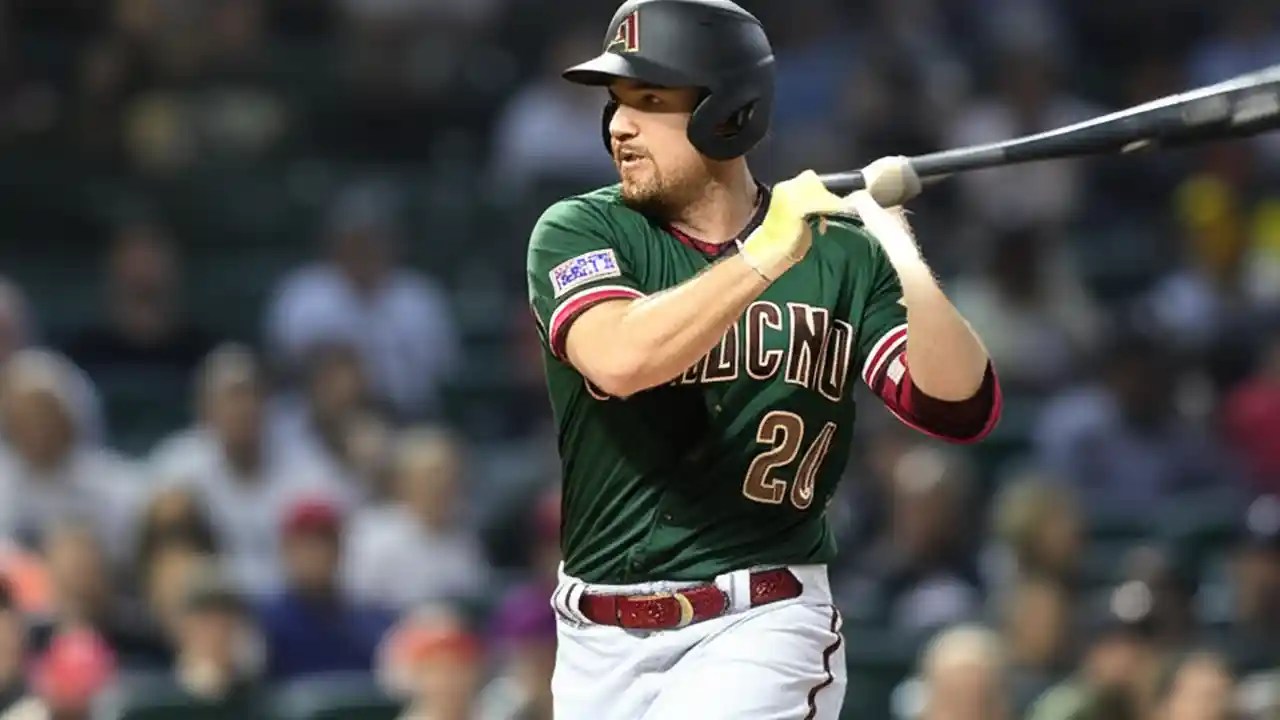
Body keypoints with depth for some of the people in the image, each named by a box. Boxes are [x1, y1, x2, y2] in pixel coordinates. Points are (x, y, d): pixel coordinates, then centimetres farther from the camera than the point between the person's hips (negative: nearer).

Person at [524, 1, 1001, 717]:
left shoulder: (842, 257, 1)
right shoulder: (578, 230, -2)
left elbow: (964, 410, -10)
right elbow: (620, 359, -23)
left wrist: (905, 259, -23)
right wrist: (766, 256, -26)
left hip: (760, 630, -2)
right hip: (600, 643, 2)